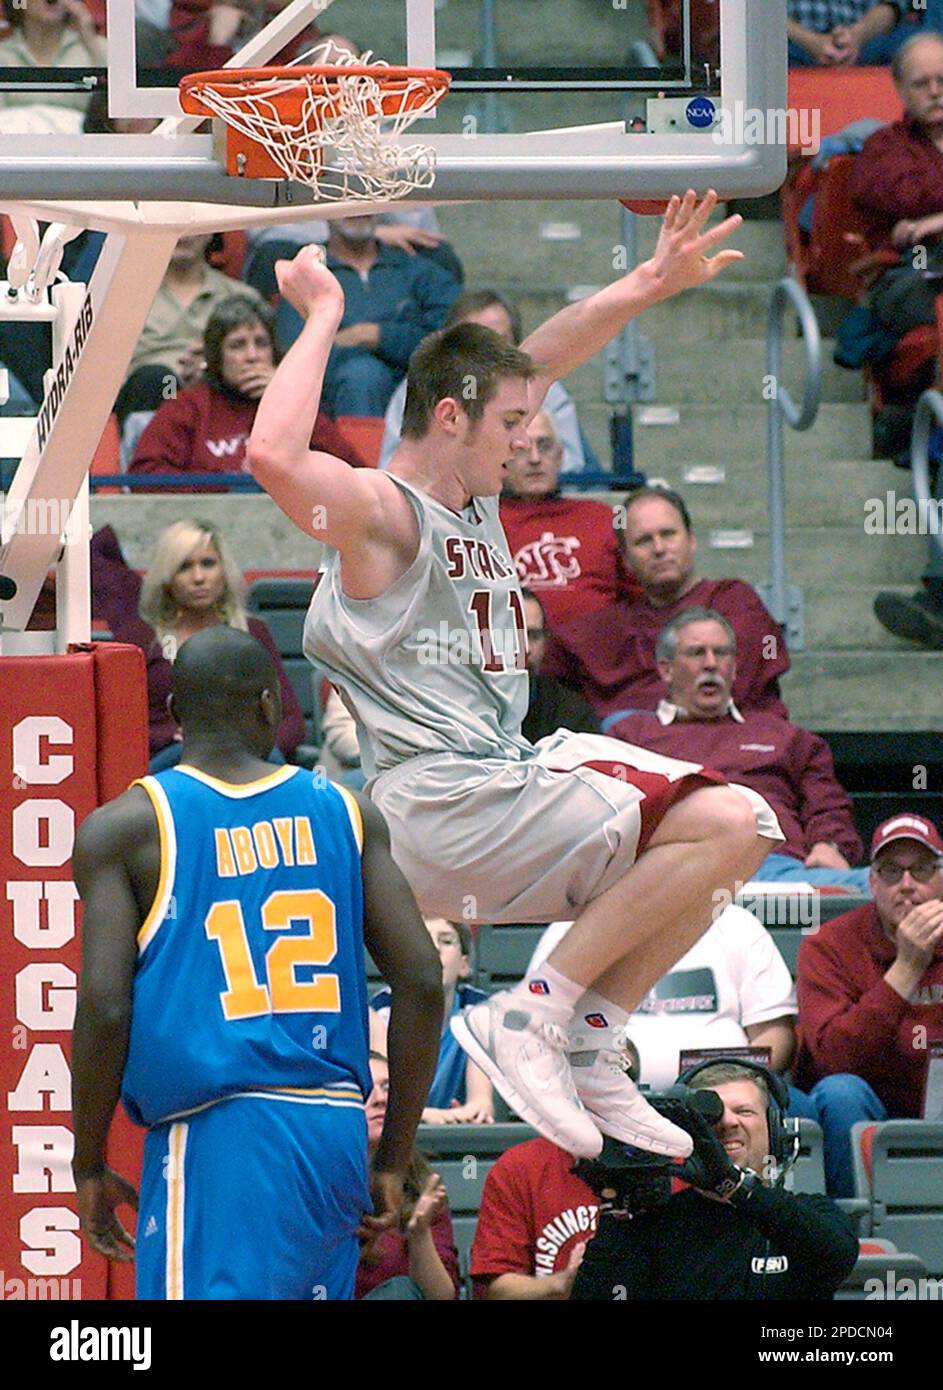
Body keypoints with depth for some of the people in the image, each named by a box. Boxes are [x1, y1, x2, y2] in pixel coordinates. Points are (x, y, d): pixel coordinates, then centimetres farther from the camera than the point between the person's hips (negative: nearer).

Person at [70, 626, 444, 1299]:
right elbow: (422, 983, 6)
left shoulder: (122, 829, 1)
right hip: (336, 1129, 5)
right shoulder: (348, 814, 11)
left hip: (212, 1139, -5)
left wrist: (89, 1167, 4)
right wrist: (394, 1160, 13)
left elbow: (105, 1008, -7)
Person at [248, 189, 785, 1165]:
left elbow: (542, 359, 28)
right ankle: (529, 1020, -14)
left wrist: (650, 285, 19)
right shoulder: (383, 514, -12)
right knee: (728, 823, -18)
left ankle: (586, 1045, 8)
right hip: (438, 810, -10)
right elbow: (273, 456, -33)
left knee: (734, 827, 11)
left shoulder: (470, 497, 15)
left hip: (509, 769, 10)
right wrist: (322, 316, -23)